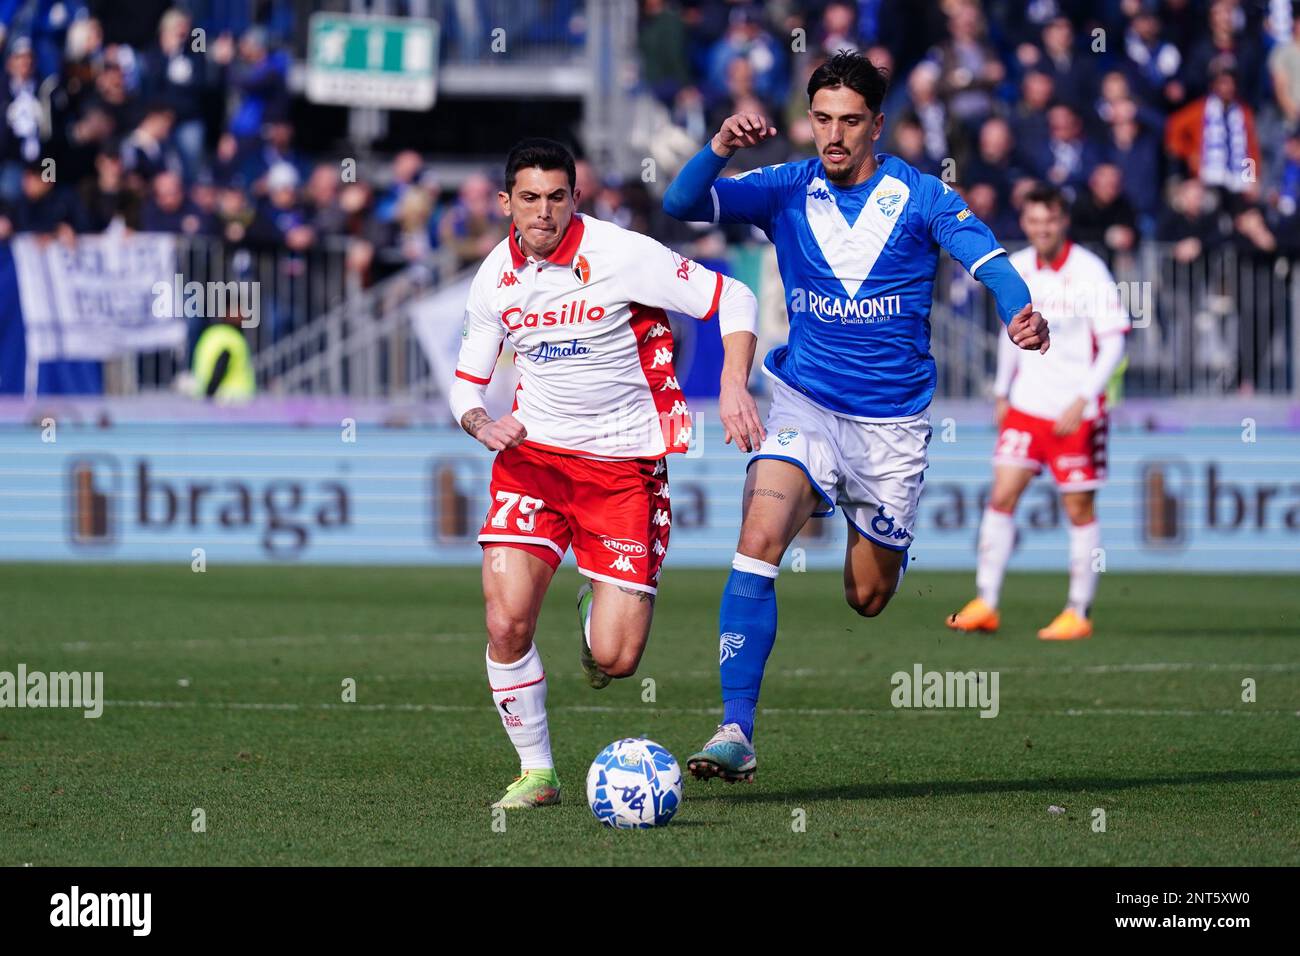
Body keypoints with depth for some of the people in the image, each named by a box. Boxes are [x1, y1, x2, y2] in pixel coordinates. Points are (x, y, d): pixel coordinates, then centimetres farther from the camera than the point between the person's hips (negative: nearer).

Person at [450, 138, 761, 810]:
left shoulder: (621, 256, -14)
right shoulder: (495, 278, 0)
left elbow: (733, 300, -8)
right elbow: (466, 382, 12)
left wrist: (733, 386, -22)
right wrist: (481, 423, -11)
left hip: (623, 463, -3)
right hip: (533, 455, 3)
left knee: (614, 659, -8)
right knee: (506, 621, -17)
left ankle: (598, 609, 31)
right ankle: (536, 772, 3)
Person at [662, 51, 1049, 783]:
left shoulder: (920, 198, -6)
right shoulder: (786, 191, -1)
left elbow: (988, 258, -18)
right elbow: (683, 205, -9)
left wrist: (1021, 312, -40)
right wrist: (719, 150, -30)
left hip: (893, 420, 0)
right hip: (806, 402, 0)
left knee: (868, 599, 10)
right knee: (760, 539, -25)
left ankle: (883, 542, 50)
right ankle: (737, 732, -26)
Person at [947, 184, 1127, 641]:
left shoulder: (1089, 272, -11)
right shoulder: (1016, 269, 5)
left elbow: (1113, 342, -11)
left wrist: (1082, 401, -18)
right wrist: (1002, 392, 17)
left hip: (1076, 413, -5)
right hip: (1026, 405, 5)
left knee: (1079, 509, 1)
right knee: (1001, 495, -3)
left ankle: (1079, 613, 9)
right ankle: (985, 605, -1)